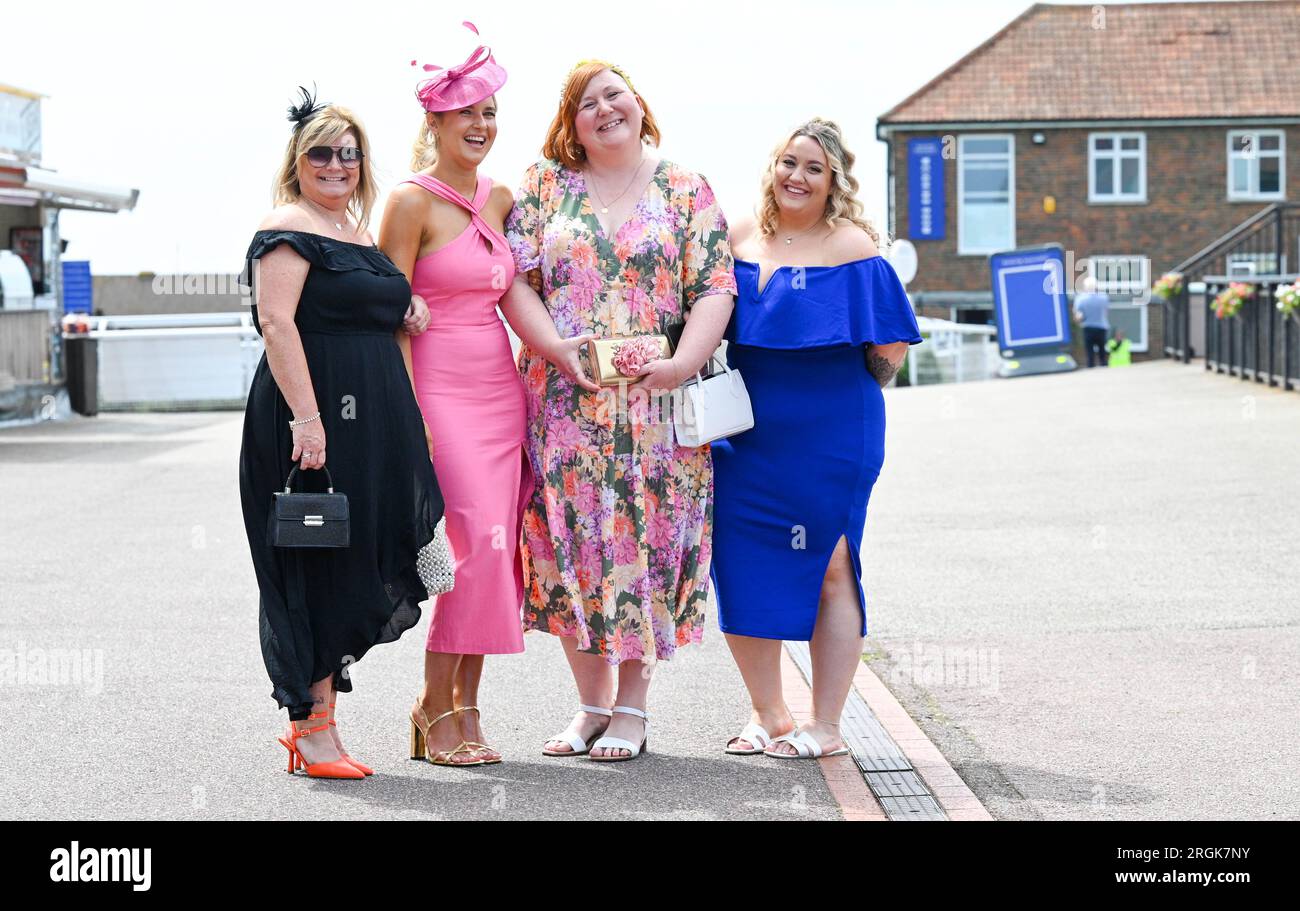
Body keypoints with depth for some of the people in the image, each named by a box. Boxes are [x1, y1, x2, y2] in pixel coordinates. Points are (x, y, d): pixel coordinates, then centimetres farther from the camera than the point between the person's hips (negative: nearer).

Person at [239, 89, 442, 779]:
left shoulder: (357, 231, 20)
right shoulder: (289, 228, -7)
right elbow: (276, 321, -18)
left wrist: (404, 316, 11)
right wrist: (306, 416, -26)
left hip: (370, 422, 9)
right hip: (315, 417, -9)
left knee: (353, 572, 11)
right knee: (320, 570, -6)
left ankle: (310, 718, 19)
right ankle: (314, 731, 0)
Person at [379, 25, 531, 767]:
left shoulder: (500, 199, 13)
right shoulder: (412, 202, -7)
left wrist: (539, 375, 14)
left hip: (501, 388, 7)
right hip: (441, 389, -6)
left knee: (496, 549, 2)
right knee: (478, 541, -14)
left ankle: (465, 708, 10)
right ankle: (435, 707, -2)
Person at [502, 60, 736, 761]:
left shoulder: (687, 191, 7)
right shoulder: (544, 185, 9)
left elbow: (714, 289, 0)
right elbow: (512, 277, 1)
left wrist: (685, 362, -15)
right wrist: (554, 347, -14)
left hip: (656, 403, -1)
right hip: (564, 399, 1)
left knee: (647, 539, -1)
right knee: (570, 540, 1)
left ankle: (631, 709, 9)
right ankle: (592, 704, 14)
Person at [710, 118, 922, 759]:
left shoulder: (850, 246, -7)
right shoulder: (740, 239, 7)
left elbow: (890, 347, -8)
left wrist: (842, 394, 0)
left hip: (829, 437, -5)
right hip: (746, 436, 5)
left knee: (828, 573, 3)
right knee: (740, 568, 5)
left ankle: (825, 727, 12)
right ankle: (768, 715, 21)